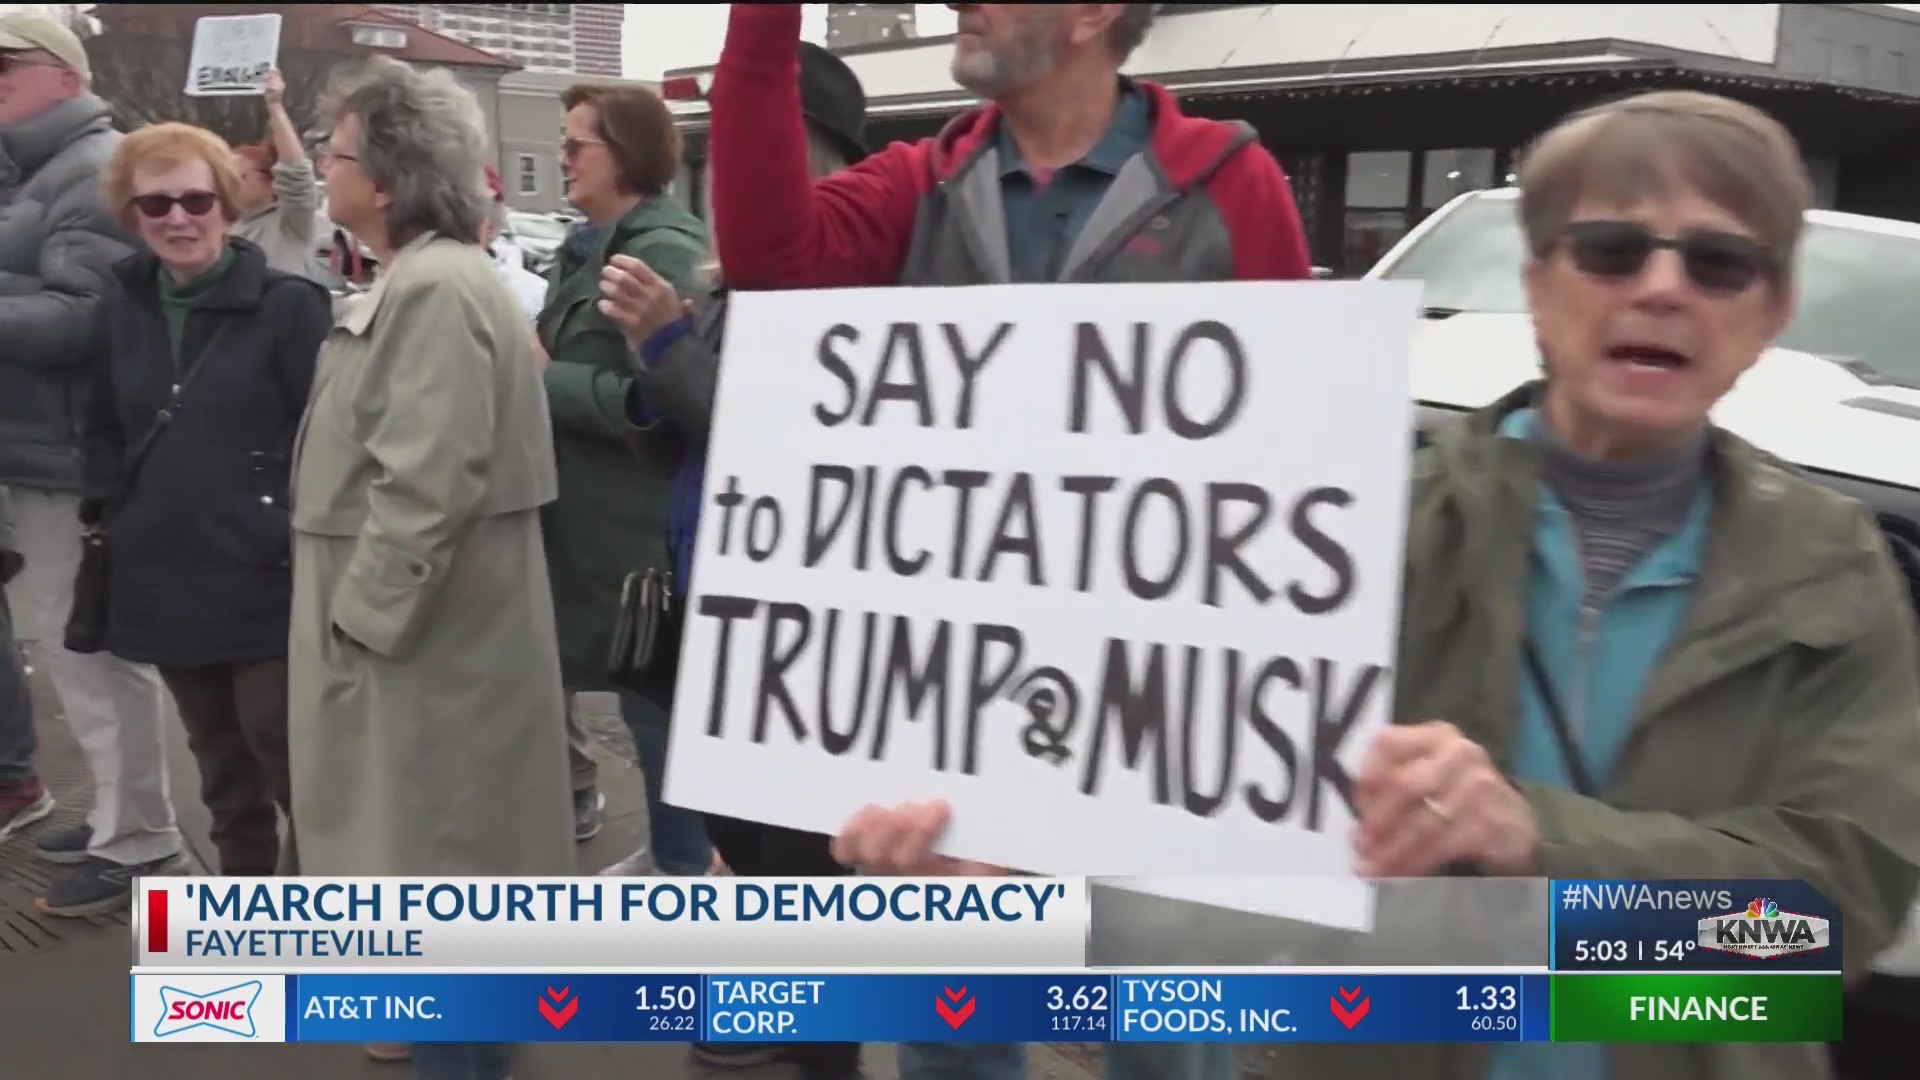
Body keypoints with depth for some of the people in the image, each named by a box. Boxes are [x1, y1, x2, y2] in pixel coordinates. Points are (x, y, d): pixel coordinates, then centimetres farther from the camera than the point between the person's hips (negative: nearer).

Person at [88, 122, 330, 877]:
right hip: (168, 581, 6)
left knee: (286, 754, -2)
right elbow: (104, 430, 17)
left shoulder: (288, 305, -10)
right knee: (220, 760, 18)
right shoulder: (125, 312, 8)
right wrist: (110, 512, 5)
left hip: (264, 580, -6)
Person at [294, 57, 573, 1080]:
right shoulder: (418, 280, 12)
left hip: (420, 629, -10)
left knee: (436, 854, 0)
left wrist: (361, 617, -20)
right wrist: (359, 610, 19)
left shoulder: (433, 290, -22)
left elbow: (424, 487, -27)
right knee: (440, 849, 20)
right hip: (415, 617, 10)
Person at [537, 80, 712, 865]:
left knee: (659, 703, 3)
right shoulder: (591, 247, 14)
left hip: (642, 529, -9)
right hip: (584, 516, 9)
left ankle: (686, 870, 17)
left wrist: (540, 376, -17)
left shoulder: (663, 252, -17)